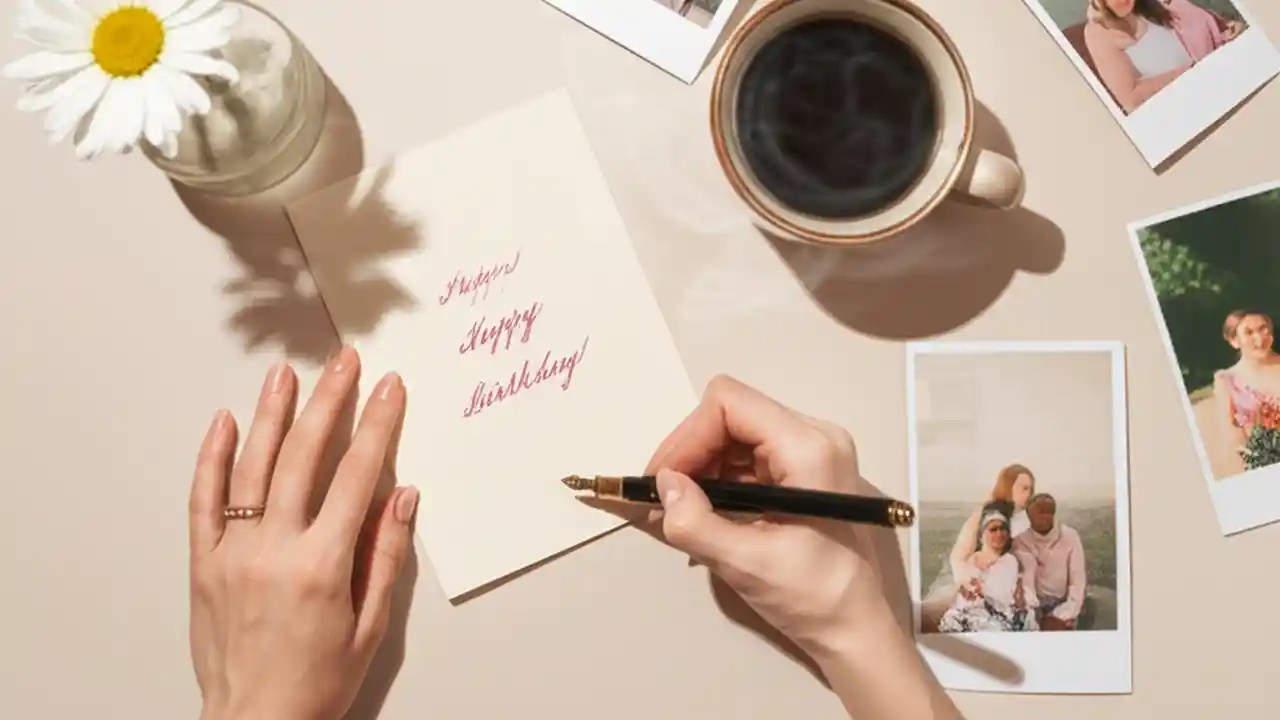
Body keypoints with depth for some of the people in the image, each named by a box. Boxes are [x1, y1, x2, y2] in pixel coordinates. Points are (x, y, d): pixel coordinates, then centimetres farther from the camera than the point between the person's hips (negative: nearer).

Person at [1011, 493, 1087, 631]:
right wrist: (1032, 613, -27)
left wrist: (1063, 616, -16)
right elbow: (1024, 581, -12)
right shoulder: (1021, 542, -2)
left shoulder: (1070, 537, -4)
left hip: (1063, 604, 0)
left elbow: (1078, 581, -7)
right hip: (1037, 606, 0)